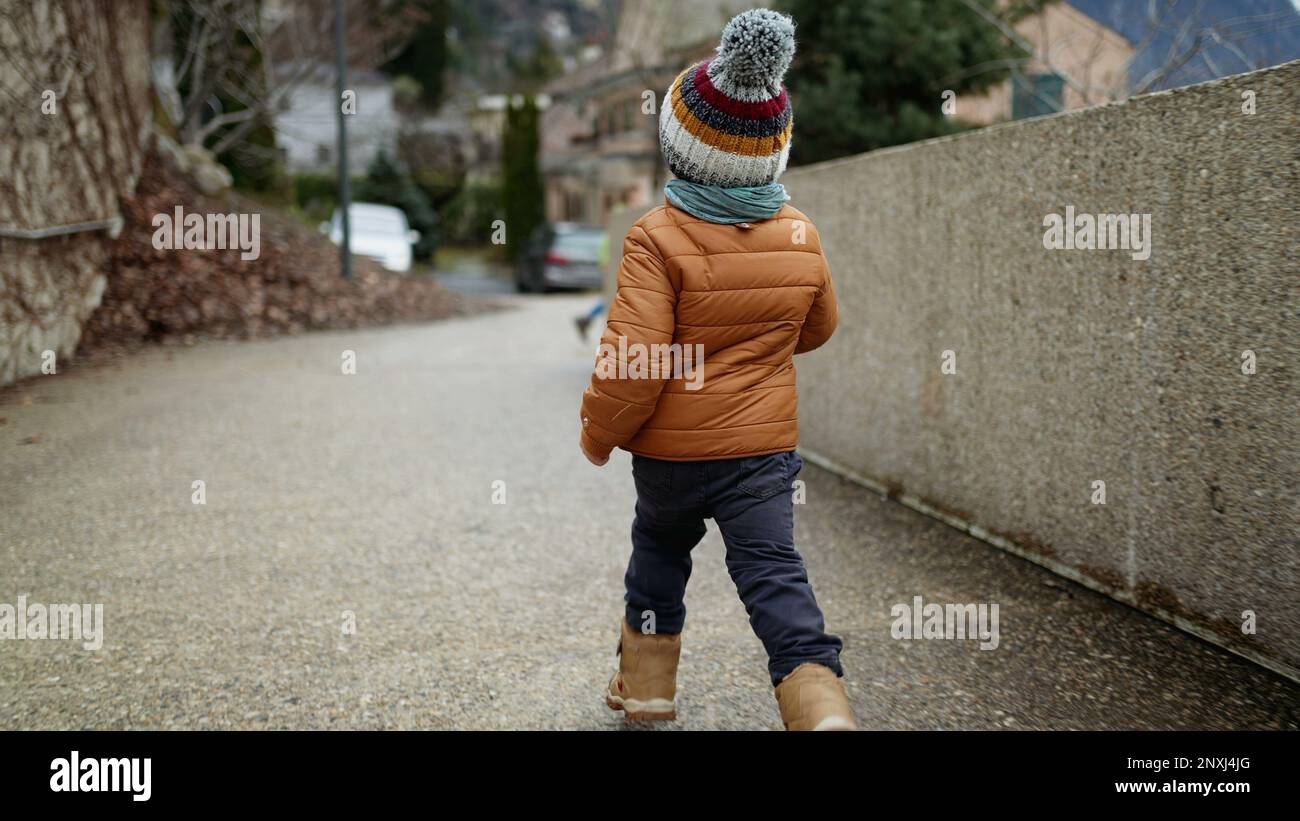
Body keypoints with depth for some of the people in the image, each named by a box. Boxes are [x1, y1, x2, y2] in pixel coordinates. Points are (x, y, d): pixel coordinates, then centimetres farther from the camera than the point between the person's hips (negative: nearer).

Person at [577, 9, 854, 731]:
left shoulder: (658, 239, -19)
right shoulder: (801, 238, -2)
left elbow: (632, 361, -22)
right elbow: (817, 329, 16)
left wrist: (597, 432, -5)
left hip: (669, 453, -1)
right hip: (765, 445, 2)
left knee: (658, 551, 23)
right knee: (772, 572, -1)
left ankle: (645, 687, 39)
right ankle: (822, 706, -19)